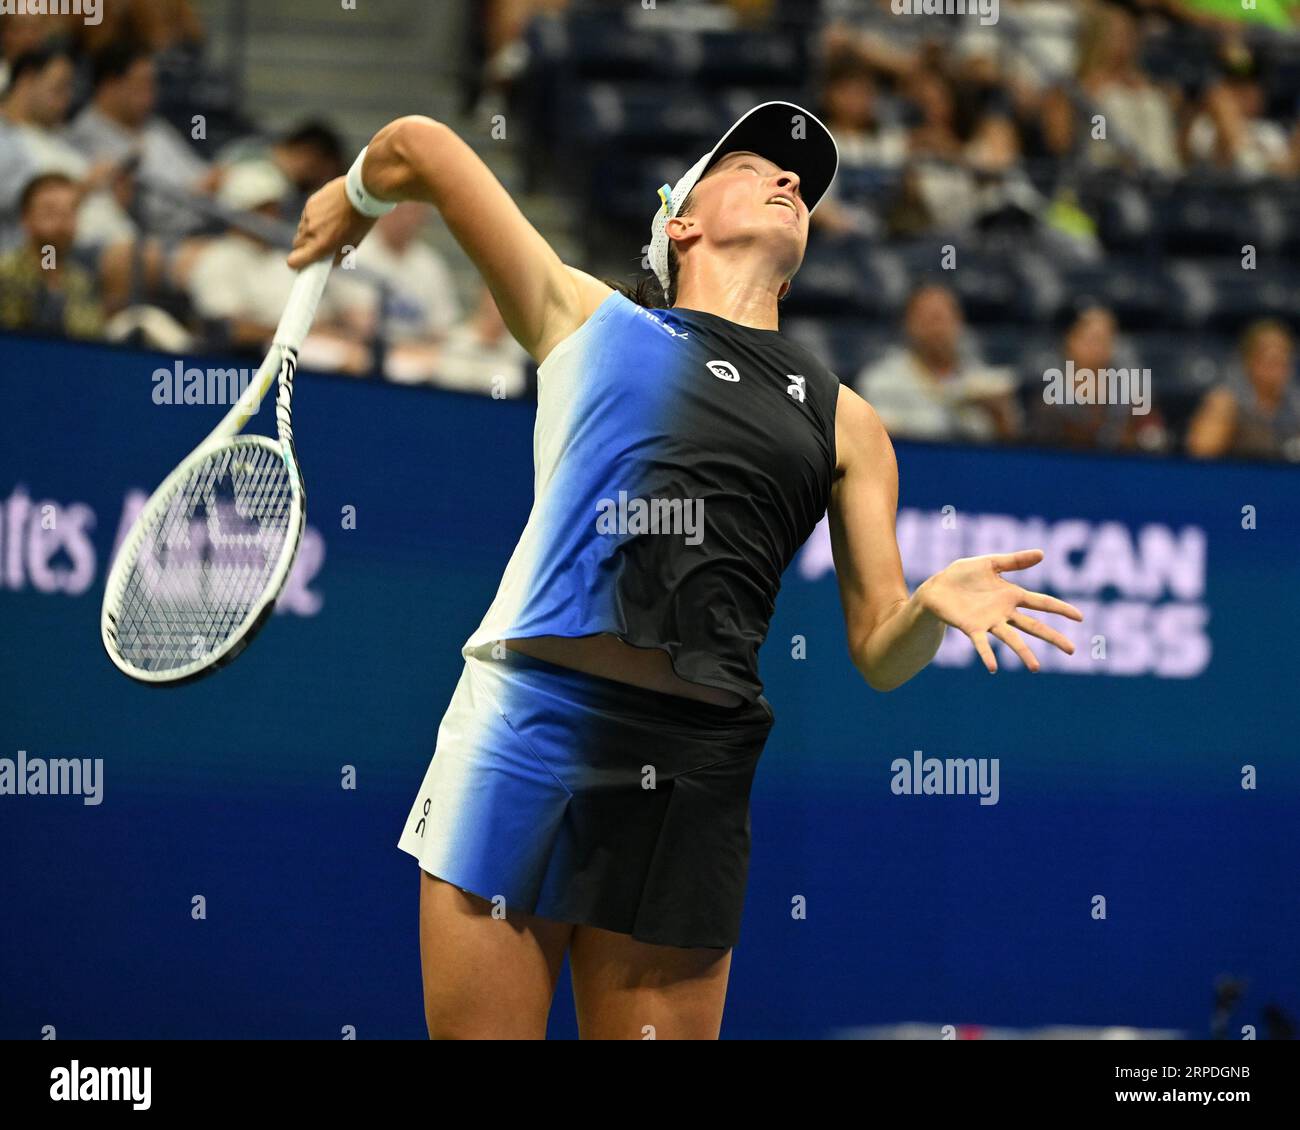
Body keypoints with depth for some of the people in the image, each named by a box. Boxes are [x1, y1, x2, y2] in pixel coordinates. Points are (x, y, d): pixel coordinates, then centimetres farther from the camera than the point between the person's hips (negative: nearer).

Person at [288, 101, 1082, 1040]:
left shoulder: (845, 423, 22)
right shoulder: (588, 316, 16)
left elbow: (880, 654, 17)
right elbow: (421, 147, 18)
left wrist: (935, 603, -5)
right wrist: (354, 199, 40)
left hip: (691, 767, 2)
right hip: (524, 721, -2)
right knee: (479, 1030, -2)